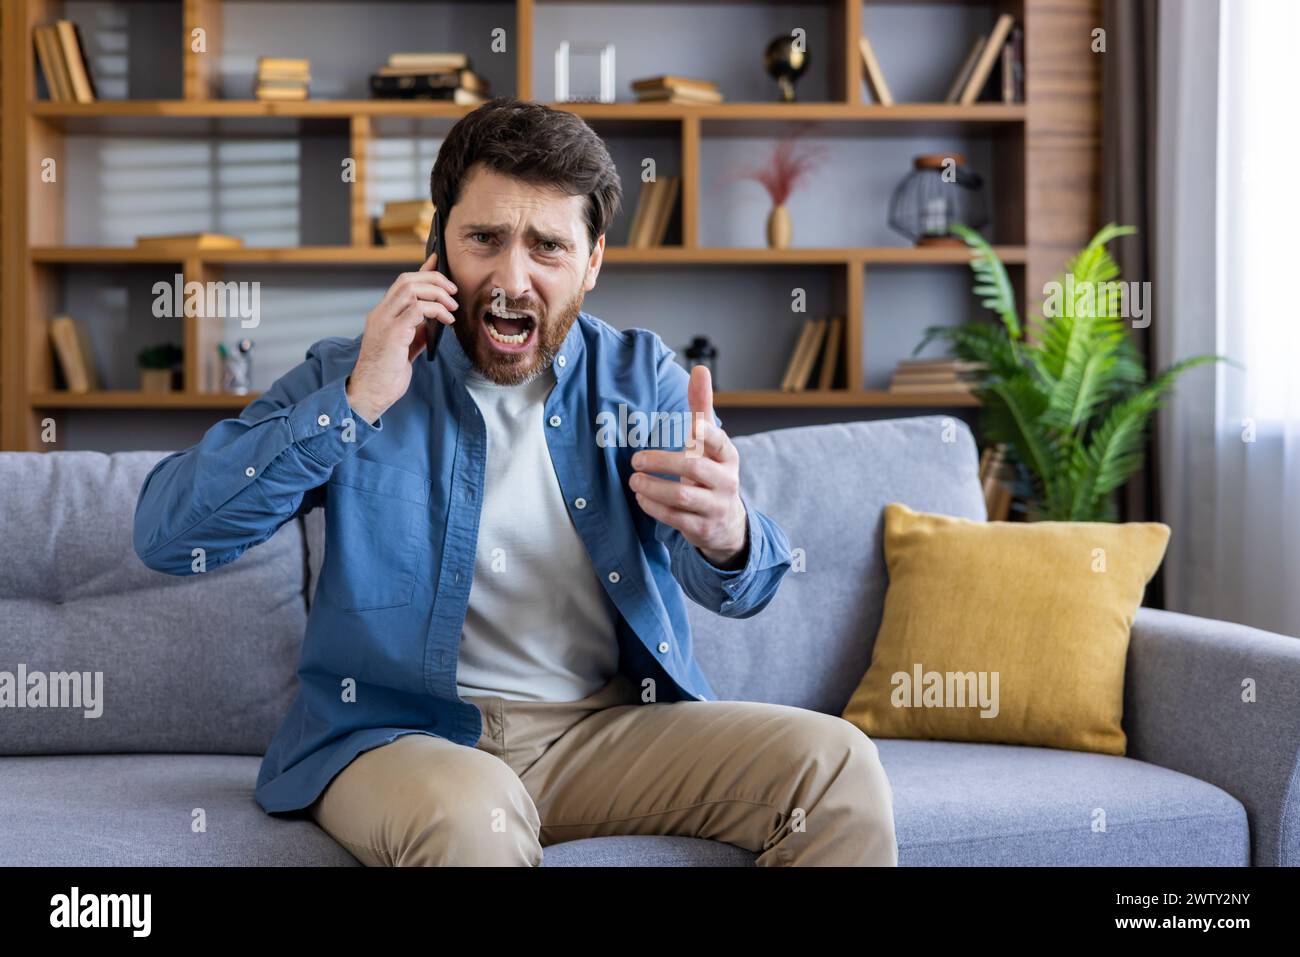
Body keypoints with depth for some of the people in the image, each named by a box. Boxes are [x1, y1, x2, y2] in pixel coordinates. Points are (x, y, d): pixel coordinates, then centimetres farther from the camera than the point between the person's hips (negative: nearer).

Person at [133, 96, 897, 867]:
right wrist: (356, 403, -18)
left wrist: (726, 535, -34)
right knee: (469, 812, -36)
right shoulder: (351, 378, 1)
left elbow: (740, 588, -7)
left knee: (836, 762, -17)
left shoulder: (641, 377, 6)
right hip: (401, 736, -2)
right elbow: (165, 537, -9)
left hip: (613, 726, 3)